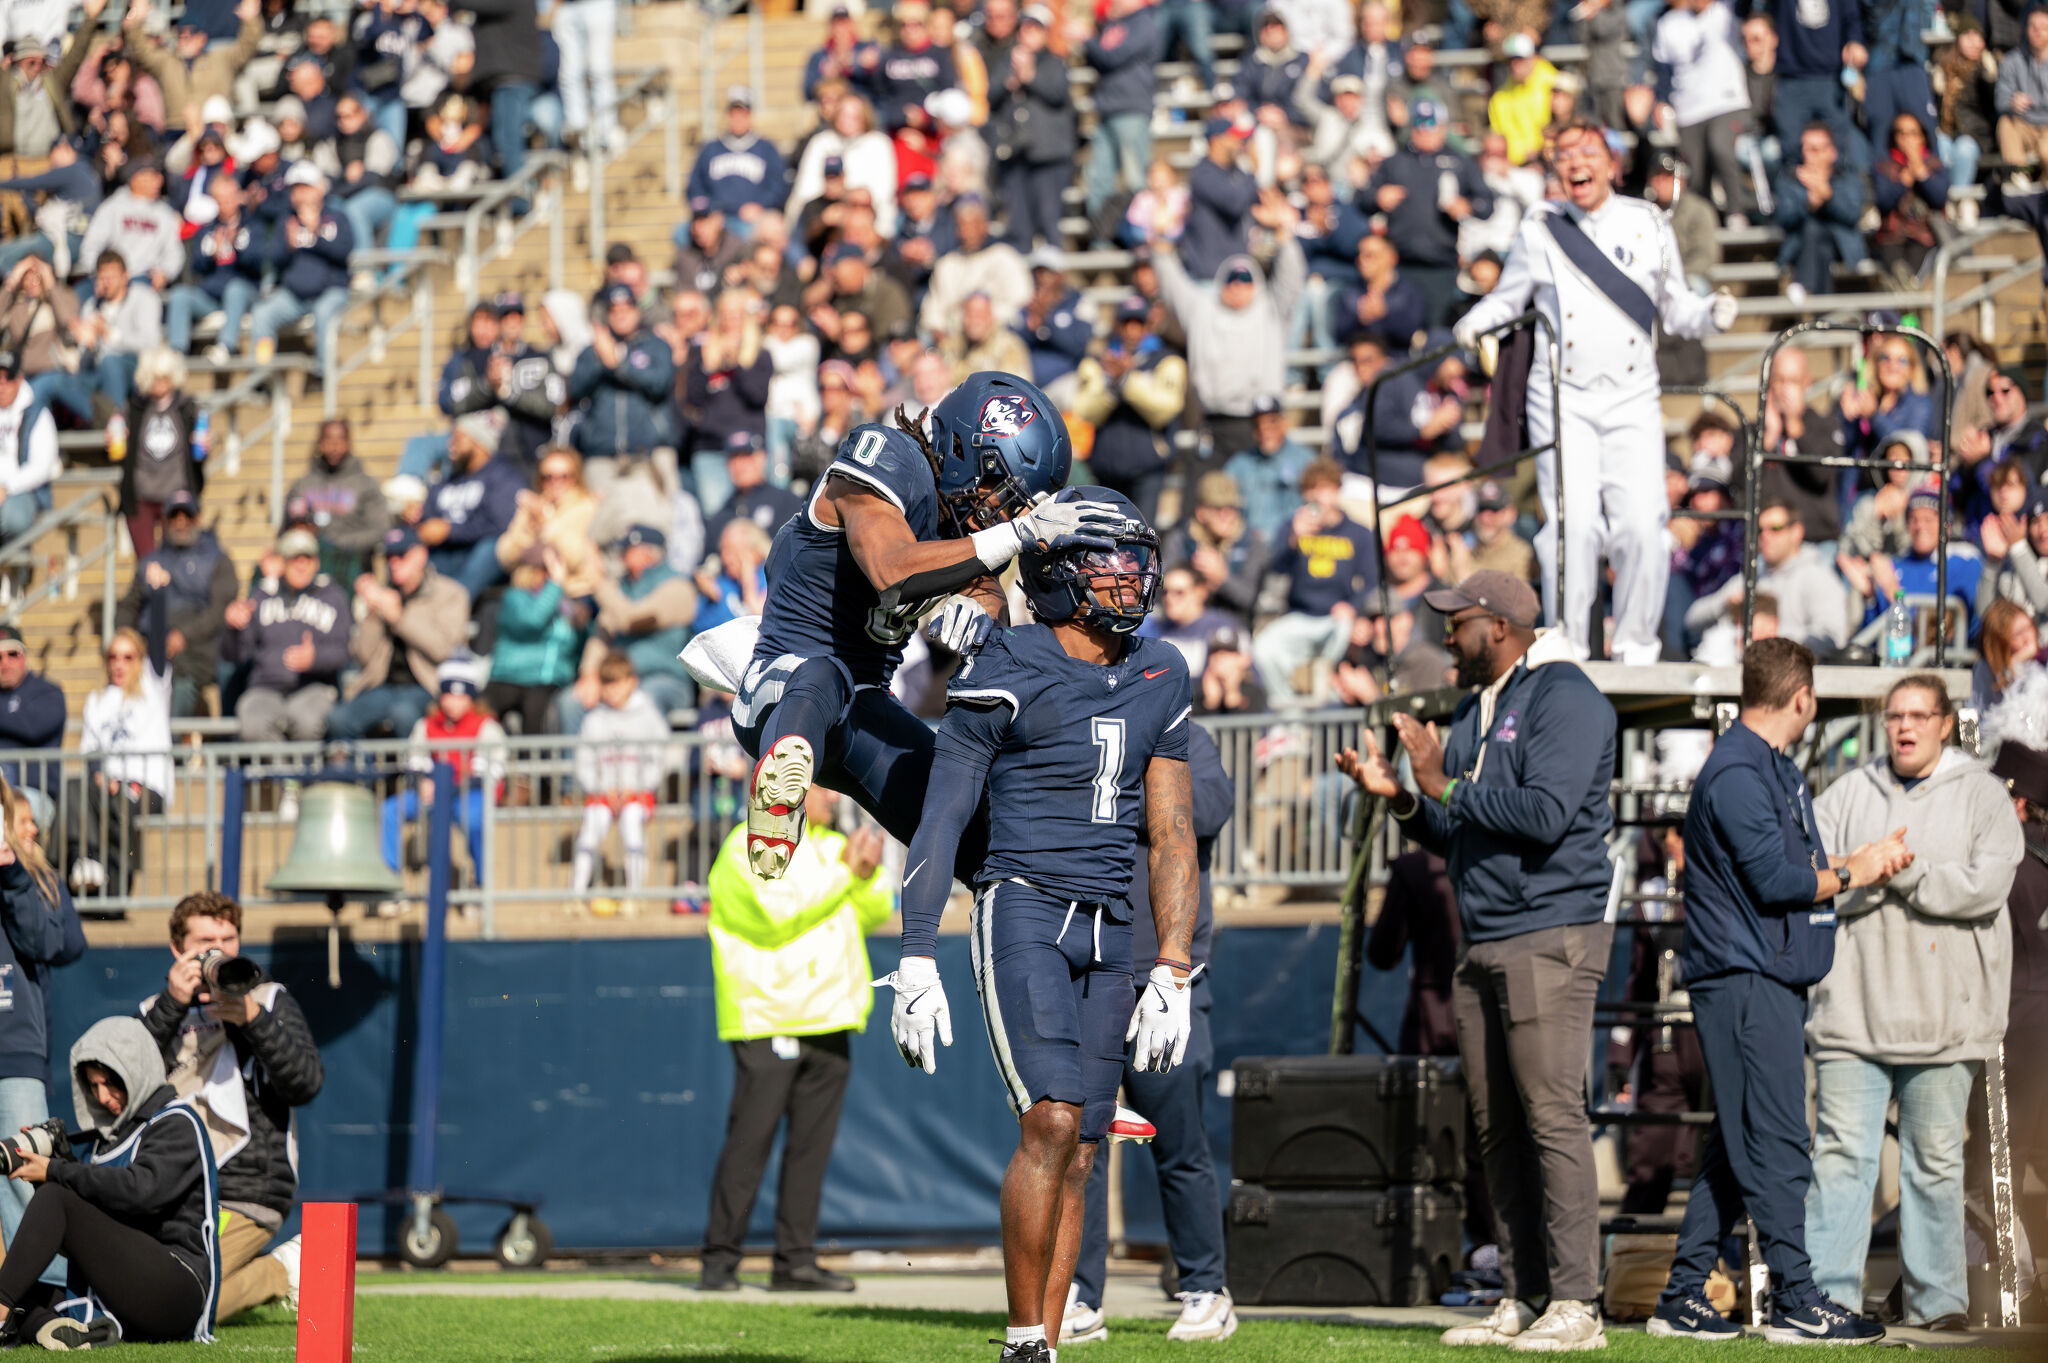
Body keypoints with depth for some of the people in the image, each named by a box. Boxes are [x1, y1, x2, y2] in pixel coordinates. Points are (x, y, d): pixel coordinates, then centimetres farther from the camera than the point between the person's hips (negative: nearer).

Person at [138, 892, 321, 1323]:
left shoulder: (271, 1001, 8)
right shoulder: (159, 1009, 15)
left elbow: (306, 1084, -8)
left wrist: (253, 1019, -21)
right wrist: (171, 1004, -12)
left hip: (243, 1196, -6)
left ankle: (285, 1271, 3)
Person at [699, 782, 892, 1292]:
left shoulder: (831, 845, 19)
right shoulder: (748, 846, -5)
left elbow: (873, 914, 15)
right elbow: (780, 912, -18)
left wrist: (869, 875, -5)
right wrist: (844, 873, -14)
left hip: (827, 1021, 7)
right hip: (767, 1020, -7)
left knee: (812, 1145, 5)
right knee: (749, 1142, -8)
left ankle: (796, 1260, 8)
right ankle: (720, 1260, -4)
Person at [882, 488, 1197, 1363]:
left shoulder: (1160, 680, 11)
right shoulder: (1005, 676, -6)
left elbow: (1171, 838, 13)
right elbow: (940, 822, -4)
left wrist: (1172, 973, 5)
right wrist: (915, 963, -9)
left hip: (1107, 931, 6)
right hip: (1024, 910, -6)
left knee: (1076, 1157, 4)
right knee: (1053, 1121, -19)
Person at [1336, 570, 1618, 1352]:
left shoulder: (1563, 698, -8)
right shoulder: (1473, 712, 21)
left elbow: (1545, 813, -20)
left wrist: (1445, 786, -15)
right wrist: (1399, 797, 10)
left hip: (1551, 937, -9)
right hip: (1483, 946, 9)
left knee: (1552, 1118, -13)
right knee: (1496, 1129, 7)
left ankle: (1575, 1304, -14)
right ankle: (1520, 1302, 10)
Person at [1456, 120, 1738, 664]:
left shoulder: (1646, 224, 9)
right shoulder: (1539, 228, 6)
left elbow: (1677, 308, 14)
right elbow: (1508, 297, 16)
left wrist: (1712, 314, -6)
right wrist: (1475, 323, -4)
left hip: (1632, 399, 1)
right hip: (1562, 399, -1)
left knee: (1641, 523, -9)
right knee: (1573, 522, -13)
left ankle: (1637, 647, 4)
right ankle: (1567, 648, -2)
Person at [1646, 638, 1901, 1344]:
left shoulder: (1772, 768, 20)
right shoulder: (1737, 774, -13)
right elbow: (1775, 880, -18)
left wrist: (1864, 856, 12)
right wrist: (1850, 874, -5)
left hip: (1770, 981, 11)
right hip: (1745, 979, -11)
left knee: (1737, 1147, 11)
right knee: (1775, 1145, -8)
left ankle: (1683, 1297, 14)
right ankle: (1796, 1301, -6)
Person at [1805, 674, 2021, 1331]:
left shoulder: (1981, 796, 6)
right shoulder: (1849, 794, 13)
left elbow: (1986, 885, -8)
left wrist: (1902, 872, -9)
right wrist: (1869, 871, -12)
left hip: (1941, 1015, -1)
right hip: (1854, 1005, 1)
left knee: (1935, 1157, 3)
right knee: (1841, 1151, -5)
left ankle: (1937, 1297, 11)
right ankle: (1827, 1294, -4)